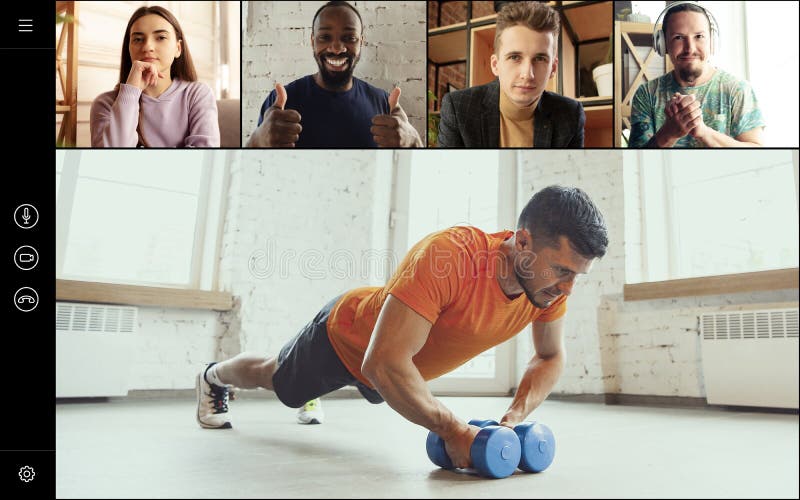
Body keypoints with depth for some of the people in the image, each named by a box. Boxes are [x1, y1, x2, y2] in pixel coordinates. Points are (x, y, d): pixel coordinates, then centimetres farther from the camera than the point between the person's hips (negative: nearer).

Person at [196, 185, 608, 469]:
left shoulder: (551, 279, -27)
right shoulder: (448, 254, -48)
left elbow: (551, 357, -9)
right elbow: (383, 363, -49)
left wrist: (513, 419, -25)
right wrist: (452, 430, -45)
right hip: (346, 336, -5)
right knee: (272, 377, 28)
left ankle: (309, 394, 72)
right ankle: (213, 377, 59)